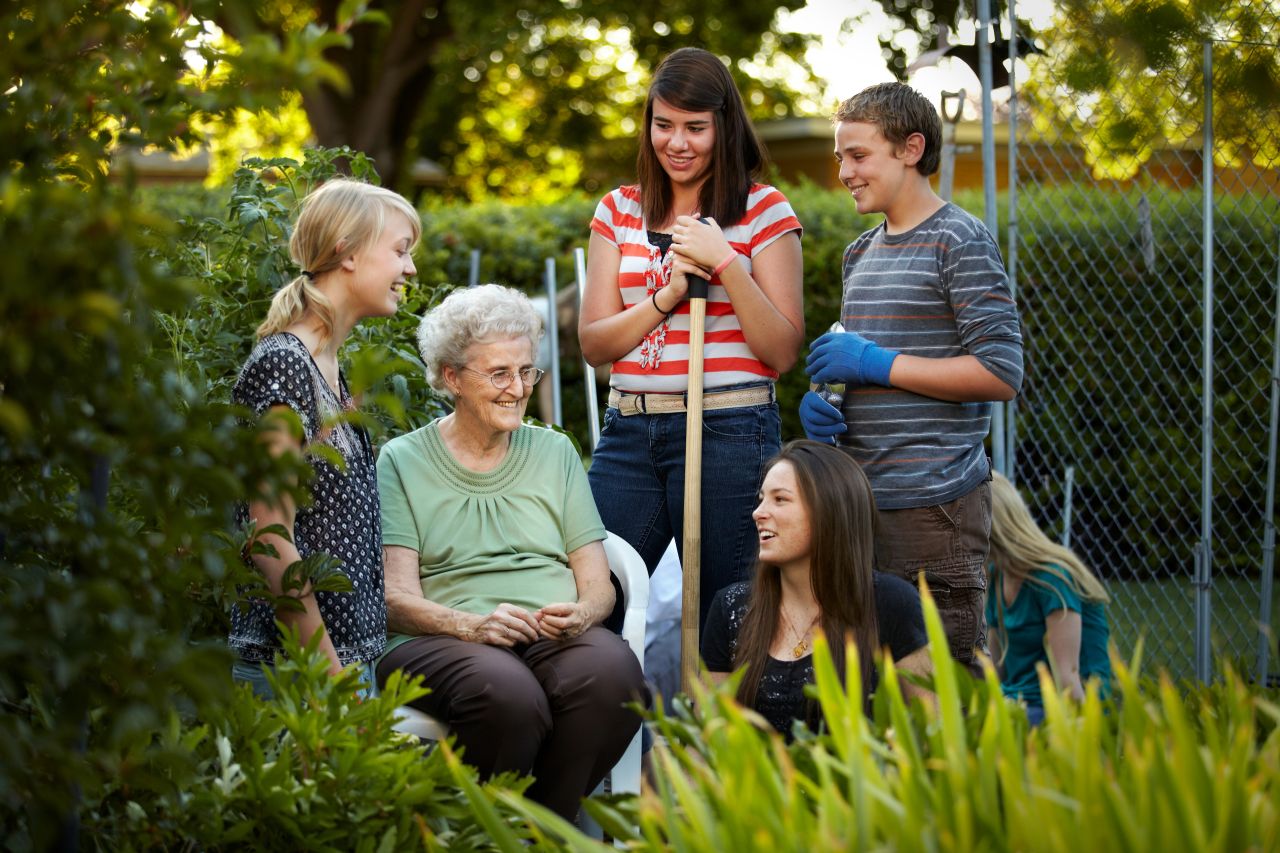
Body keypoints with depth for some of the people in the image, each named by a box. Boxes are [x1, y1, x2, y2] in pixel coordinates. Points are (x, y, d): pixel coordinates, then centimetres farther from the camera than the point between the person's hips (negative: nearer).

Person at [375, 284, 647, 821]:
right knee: (507, 693, -39)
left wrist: (583, 613, -10)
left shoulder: (555, 452, 21)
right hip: (443, 640, -3)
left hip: (555, 637, 3)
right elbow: (396, 596, 0)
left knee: (611, 670, -33)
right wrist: (472, 625, -20)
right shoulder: (402, 462, 10)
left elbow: (598, 582, 15)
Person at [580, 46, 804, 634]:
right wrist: (669, 294, -9)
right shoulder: (619, 211, 12)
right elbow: (594, 343, 6)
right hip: (629, 429, 4)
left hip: (729, 431, -3)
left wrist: (723, 261, -14)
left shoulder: (763, 211, 1)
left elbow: (783, 352, -4)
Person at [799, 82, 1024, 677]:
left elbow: (1000, 373, -14)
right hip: (860, 496, 8)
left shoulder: (959, 241, -6)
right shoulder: (860, 253, 19)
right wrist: (821, 404, 7)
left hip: (935, 499, -8)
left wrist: (877, 364, -13)